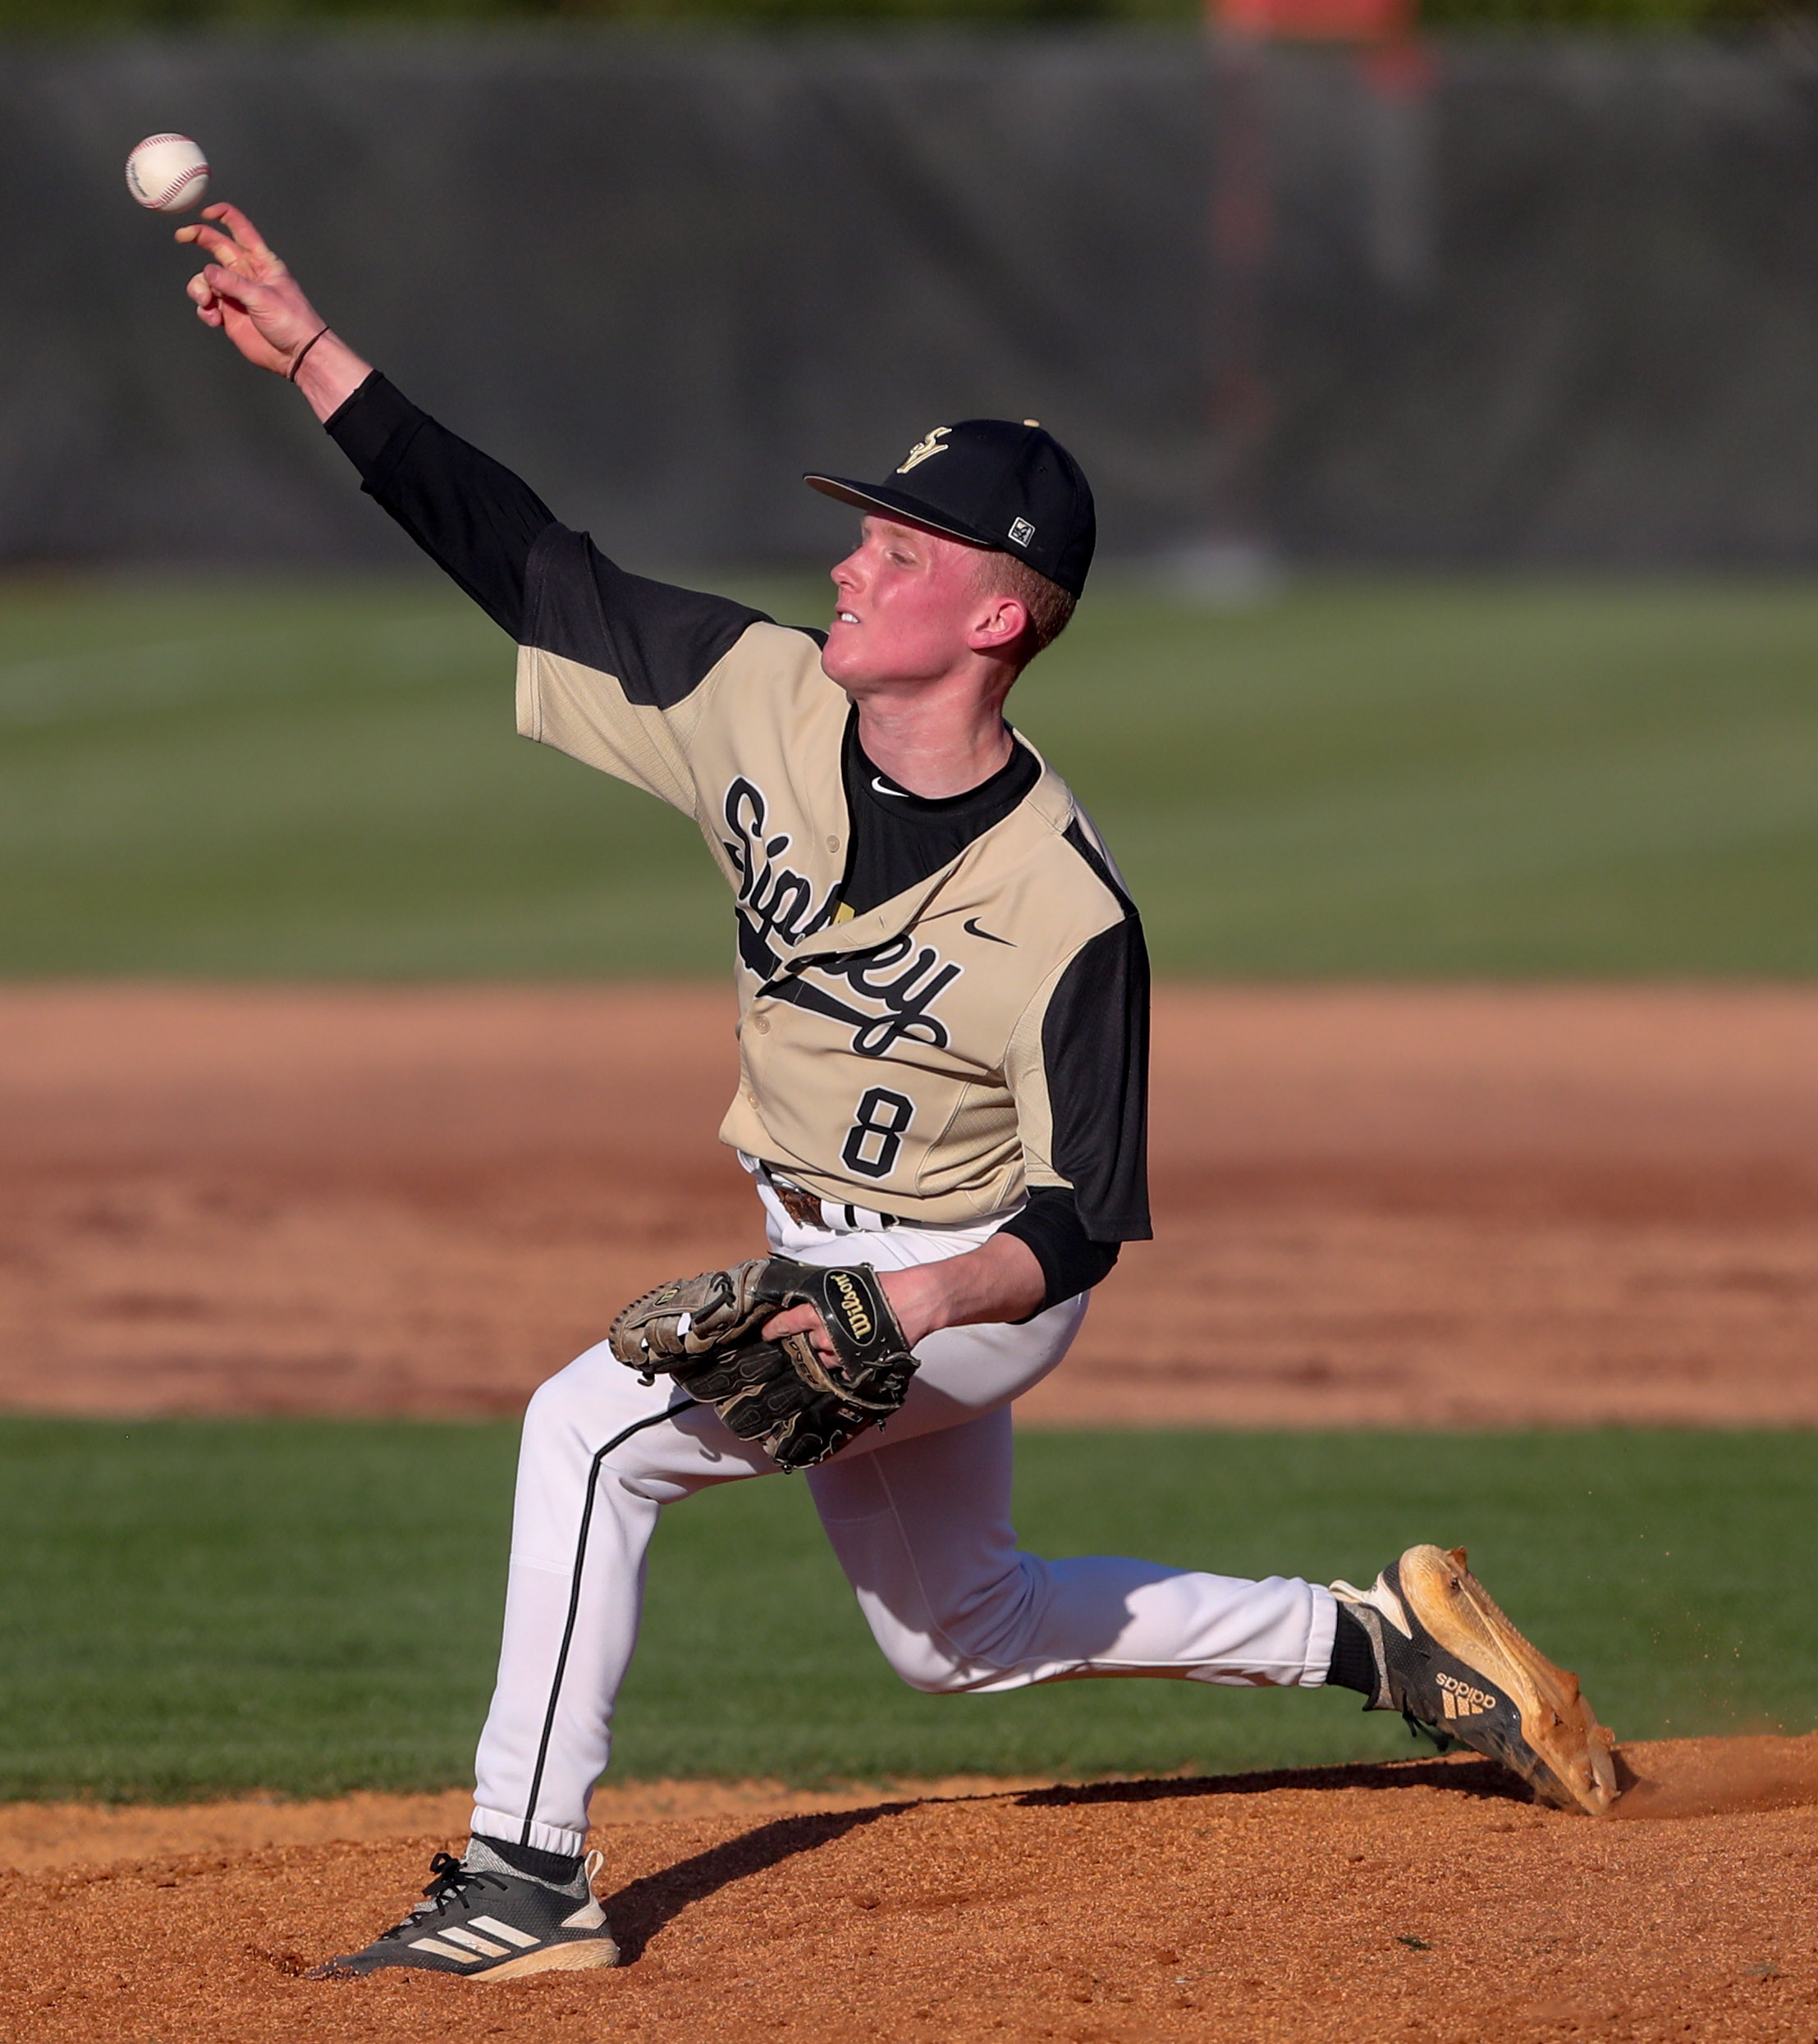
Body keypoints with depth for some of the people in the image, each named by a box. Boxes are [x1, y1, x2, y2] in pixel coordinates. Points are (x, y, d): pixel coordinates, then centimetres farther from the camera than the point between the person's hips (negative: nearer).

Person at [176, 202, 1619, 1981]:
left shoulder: (1066, 911, -27)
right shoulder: (759, 699, -11)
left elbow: (1085, 1219, -21)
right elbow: (520, 555, -9)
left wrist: (921, 1302, -40)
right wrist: (308, 350, -16)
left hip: (975, 1285, -8)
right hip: (826, 1260, 8)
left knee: (593, 1425, -23)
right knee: (957, 1635, 22)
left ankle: (528, 1870, -19)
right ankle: (1378, 1641, 34)